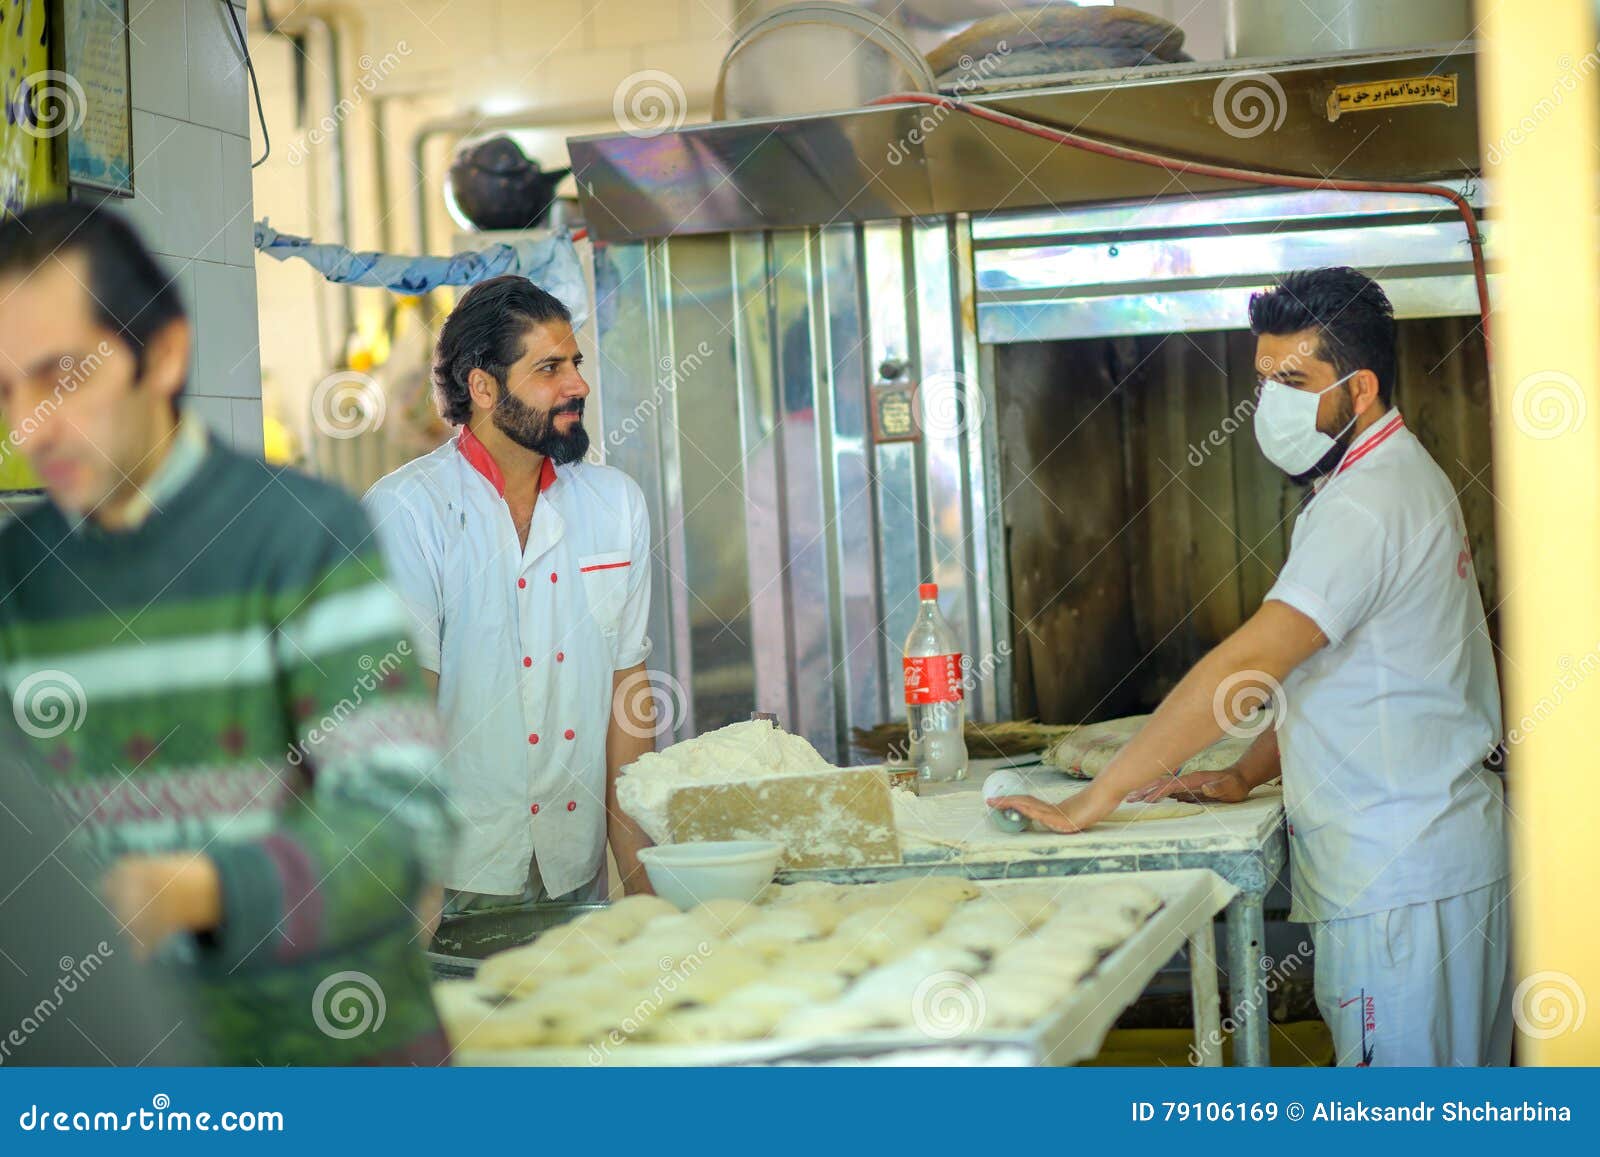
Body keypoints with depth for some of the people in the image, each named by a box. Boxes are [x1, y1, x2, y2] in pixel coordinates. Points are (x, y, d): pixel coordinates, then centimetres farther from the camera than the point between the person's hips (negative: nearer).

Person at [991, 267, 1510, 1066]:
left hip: (1403, 878, -10)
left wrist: (1090, 804, -26)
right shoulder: (1397, 483, 16)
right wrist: (1246, 775, 9)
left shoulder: (1368, 505, -19)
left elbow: (1250, 665, -28)